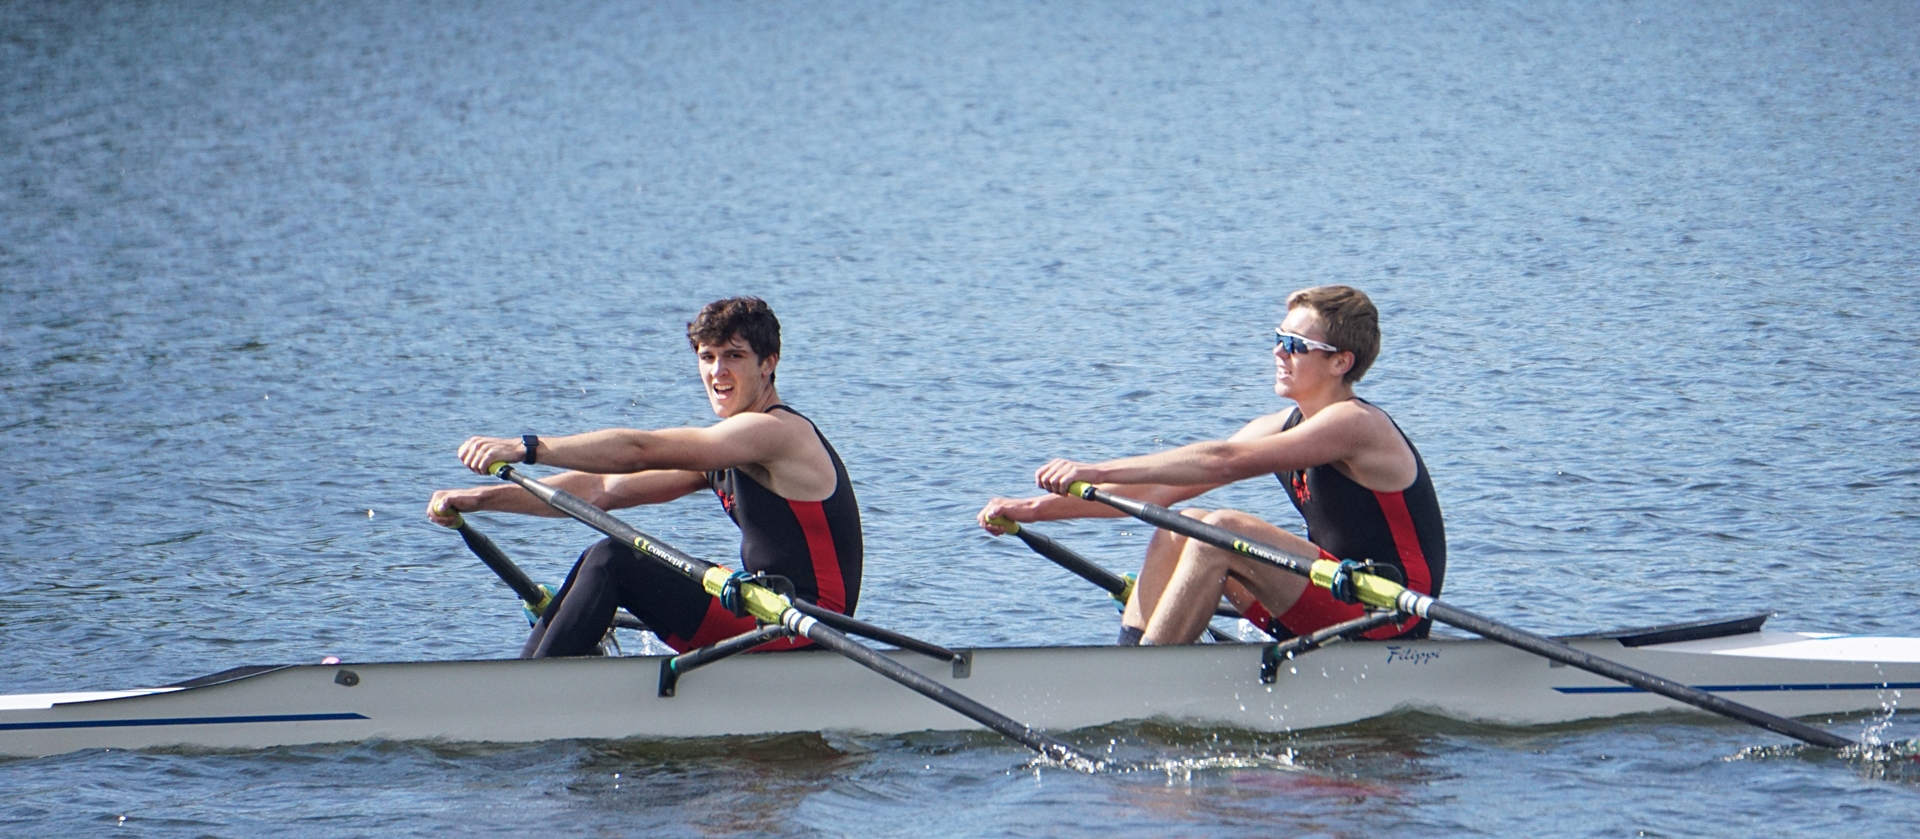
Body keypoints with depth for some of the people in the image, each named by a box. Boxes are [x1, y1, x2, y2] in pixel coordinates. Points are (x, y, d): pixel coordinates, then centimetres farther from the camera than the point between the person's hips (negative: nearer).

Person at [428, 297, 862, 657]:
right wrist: (481, 499, 4)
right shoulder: (722, 446, 17)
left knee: (612, 560, -17)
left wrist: (528, 448, -28)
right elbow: (605, 490, 12)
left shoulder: (776, 430, -12)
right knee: (596, 564, 10)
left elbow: (640, 450, -23)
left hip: (802, 626, -10)